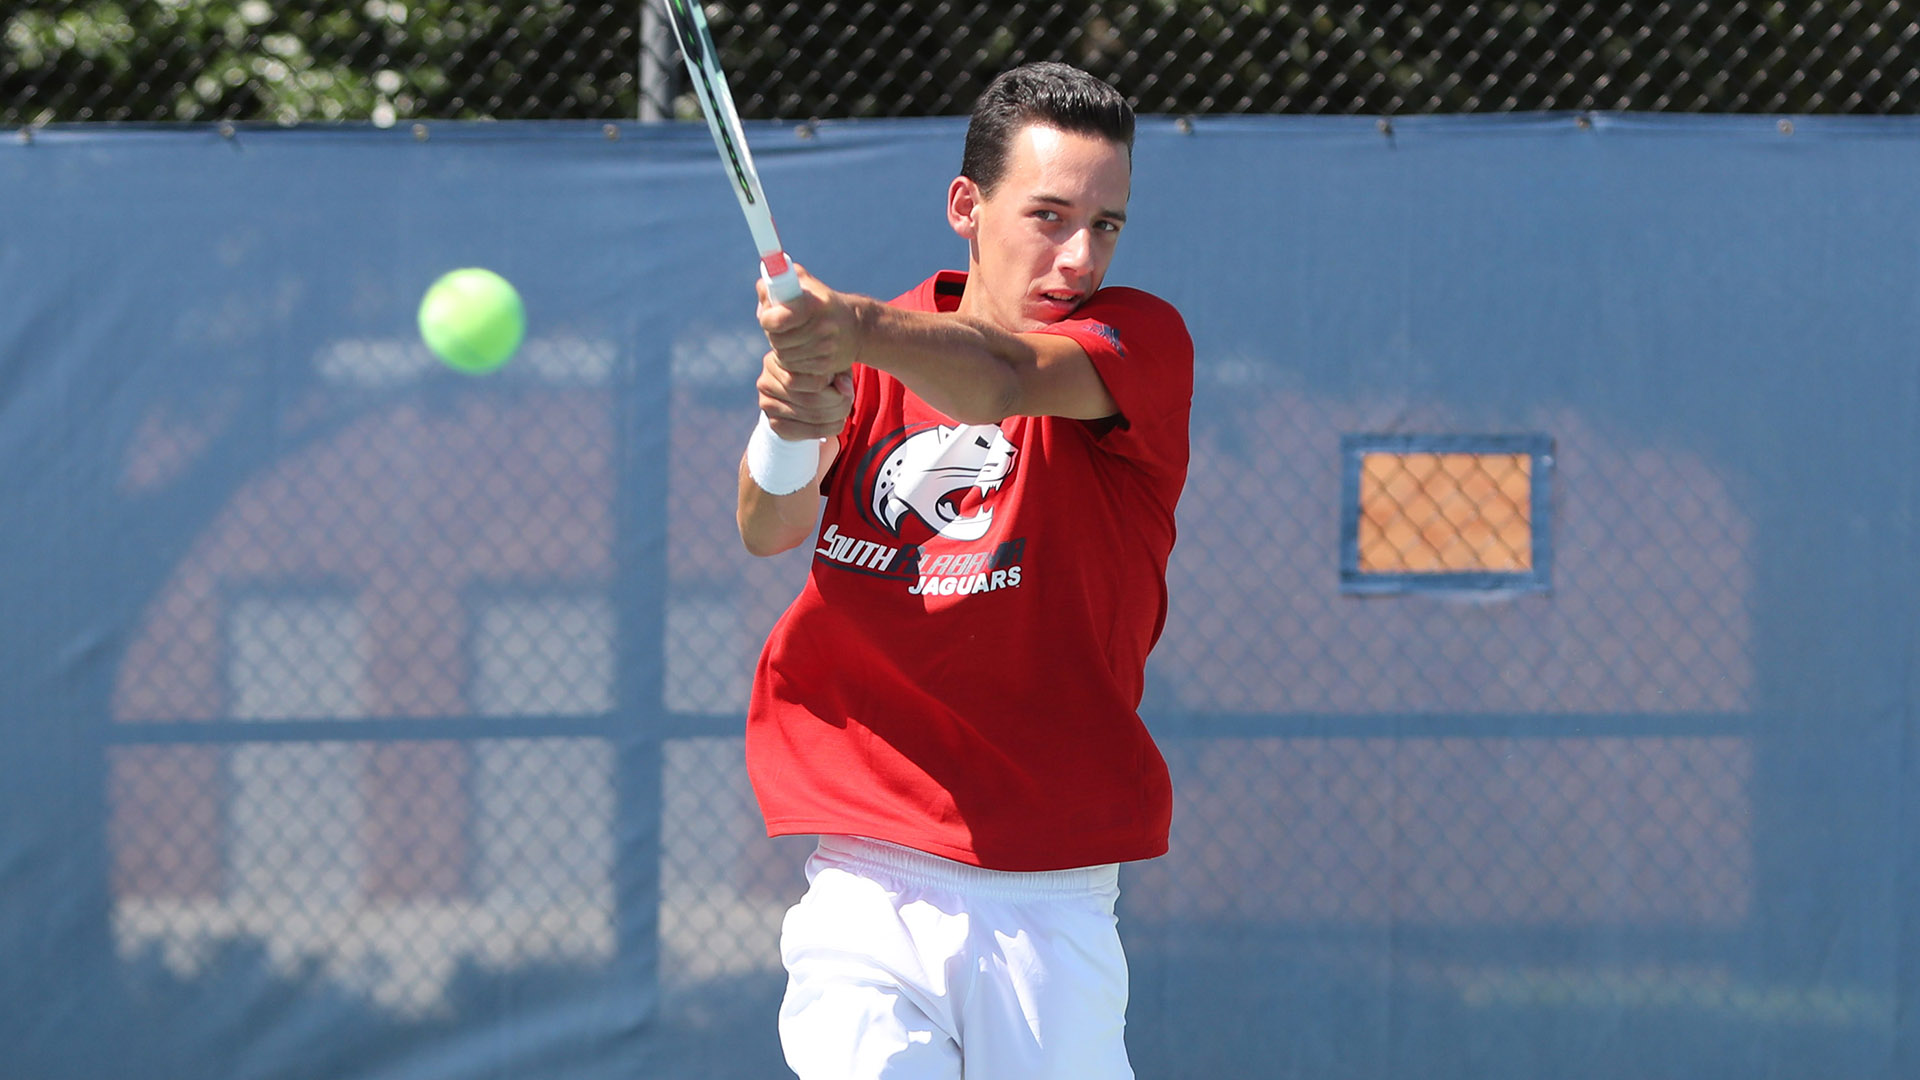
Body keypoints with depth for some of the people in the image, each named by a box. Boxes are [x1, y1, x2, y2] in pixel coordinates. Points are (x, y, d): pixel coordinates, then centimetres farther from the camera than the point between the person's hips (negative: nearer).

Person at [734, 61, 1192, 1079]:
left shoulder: (1145, 339, -2)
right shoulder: (886, 349, 9)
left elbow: (1004, 378, -24)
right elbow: (767, 531, -3)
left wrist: (858, 327, -44)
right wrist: (787, 433, -27)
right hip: (865, 885, 1)